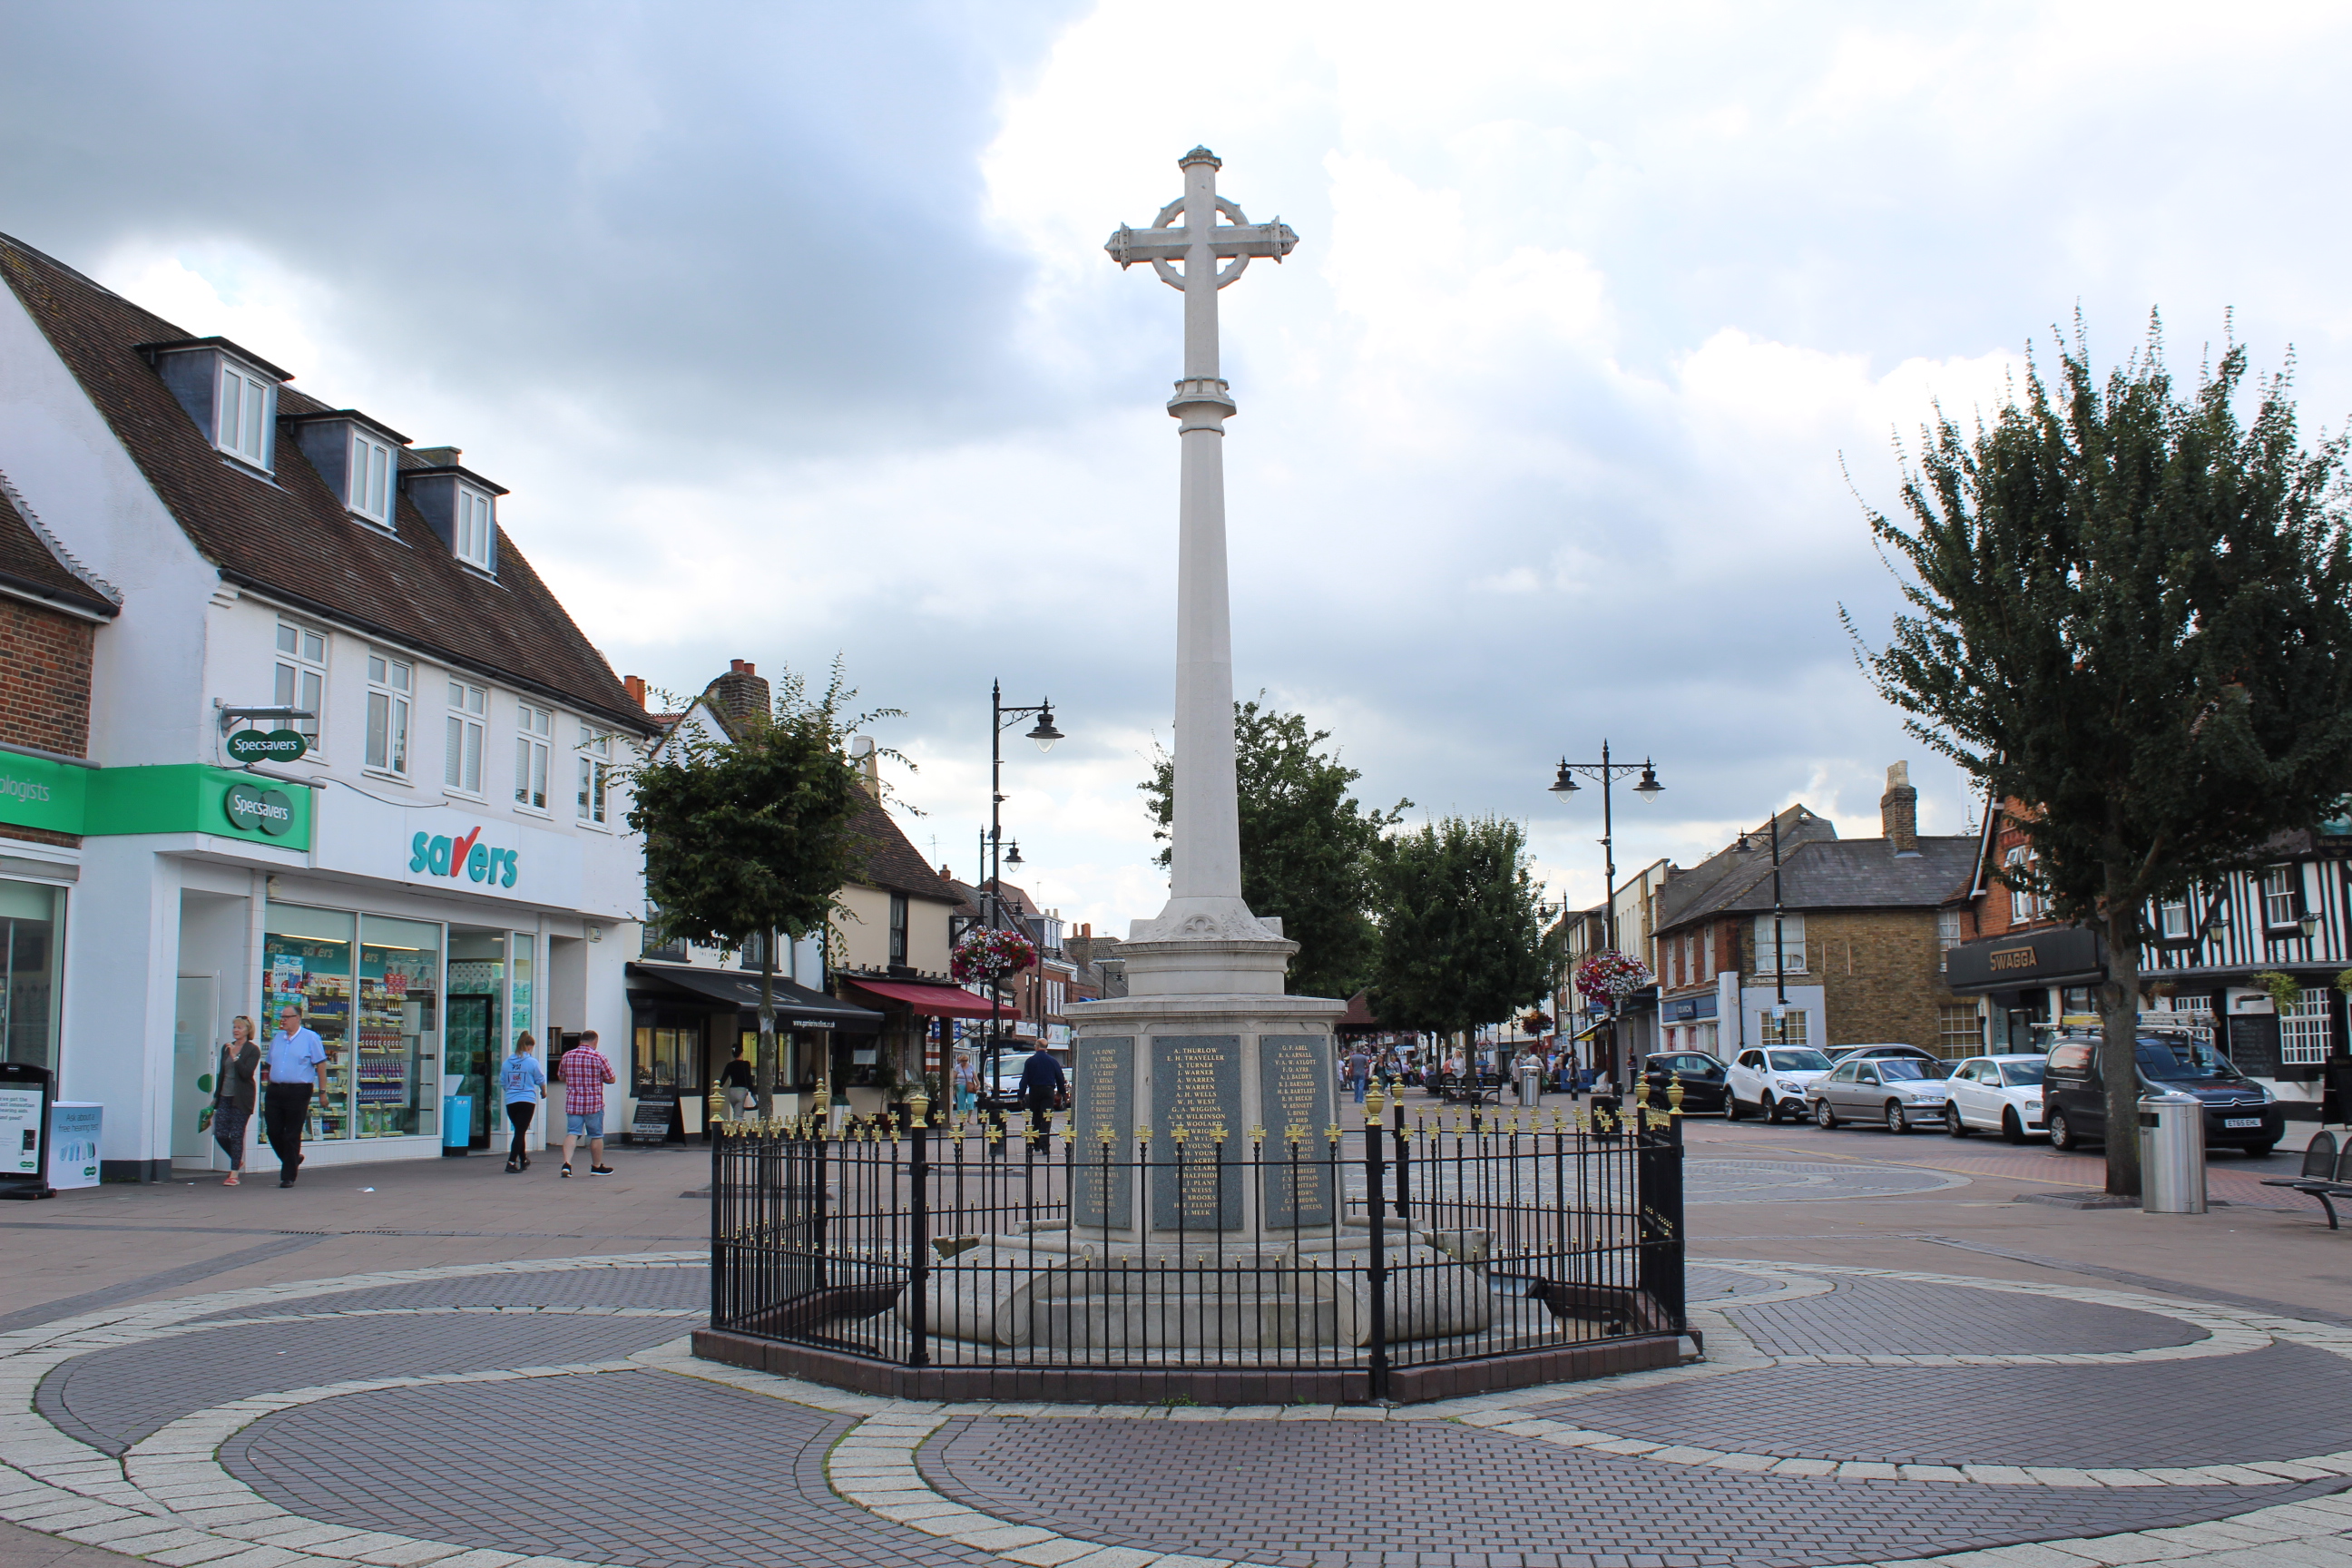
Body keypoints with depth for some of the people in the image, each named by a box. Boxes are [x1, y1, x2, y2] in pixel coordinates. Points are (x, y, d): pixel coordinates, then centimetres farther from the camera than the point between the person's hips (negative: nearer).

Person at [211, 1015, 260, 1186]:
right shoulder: (226, 1048, 13)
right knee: (220, 1134, 1)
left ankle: (234, 1175, 0)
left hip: (241, 1098, -6)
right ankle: (237, 1161, 26)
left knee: (236, 1135, -5)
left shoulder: (252, 1050, -6)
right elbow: (221, 1073, 19)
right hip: (225, 1096, 6)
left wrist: (235, 1056, -20)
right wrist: (216, 1096, 20)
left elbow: (247, 1073, -17)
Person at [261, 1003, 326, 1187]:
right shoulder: (277, 1038, 15)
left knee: (292, 1136, -1)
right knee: (273, 1132, 3)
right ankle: (293, 1160, 28)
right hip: (274, 1091, 5)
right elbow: (270, 1065, 21)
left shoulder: (311, 1038, -2)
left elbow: (320, 1065, -3)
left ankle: (288, 1176, 8)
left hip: (298, 1091, -5)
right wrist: (270, 1085, 14)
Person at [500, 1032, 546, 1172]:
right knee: (520, 1132, -2)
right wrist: (543, 1093, 21)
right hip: (527, 1101, -4)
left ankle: (523, 1161, 31)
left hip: (510, 1102, 4)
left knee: (519, 1131, 18)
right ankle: (511, 1162, -11)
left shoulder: (507, 1062, 3)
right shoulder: (532, 1062, -8)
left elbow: (502, 1083, 10)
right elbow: (541, 1081, 0)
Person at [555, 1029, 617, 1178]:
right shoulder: (598, 1057, -8)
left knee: (572, 1133, 1)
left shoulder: (567, 1056, 5)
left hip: (572, 1103, 3)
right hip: (594, 1103, -3)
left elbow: (560, 1076, 18)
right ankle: (597, 1166, 21)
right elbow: (611, 1079, -3)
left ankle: (567, 1163, -17)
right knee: (596, 1135, 10)